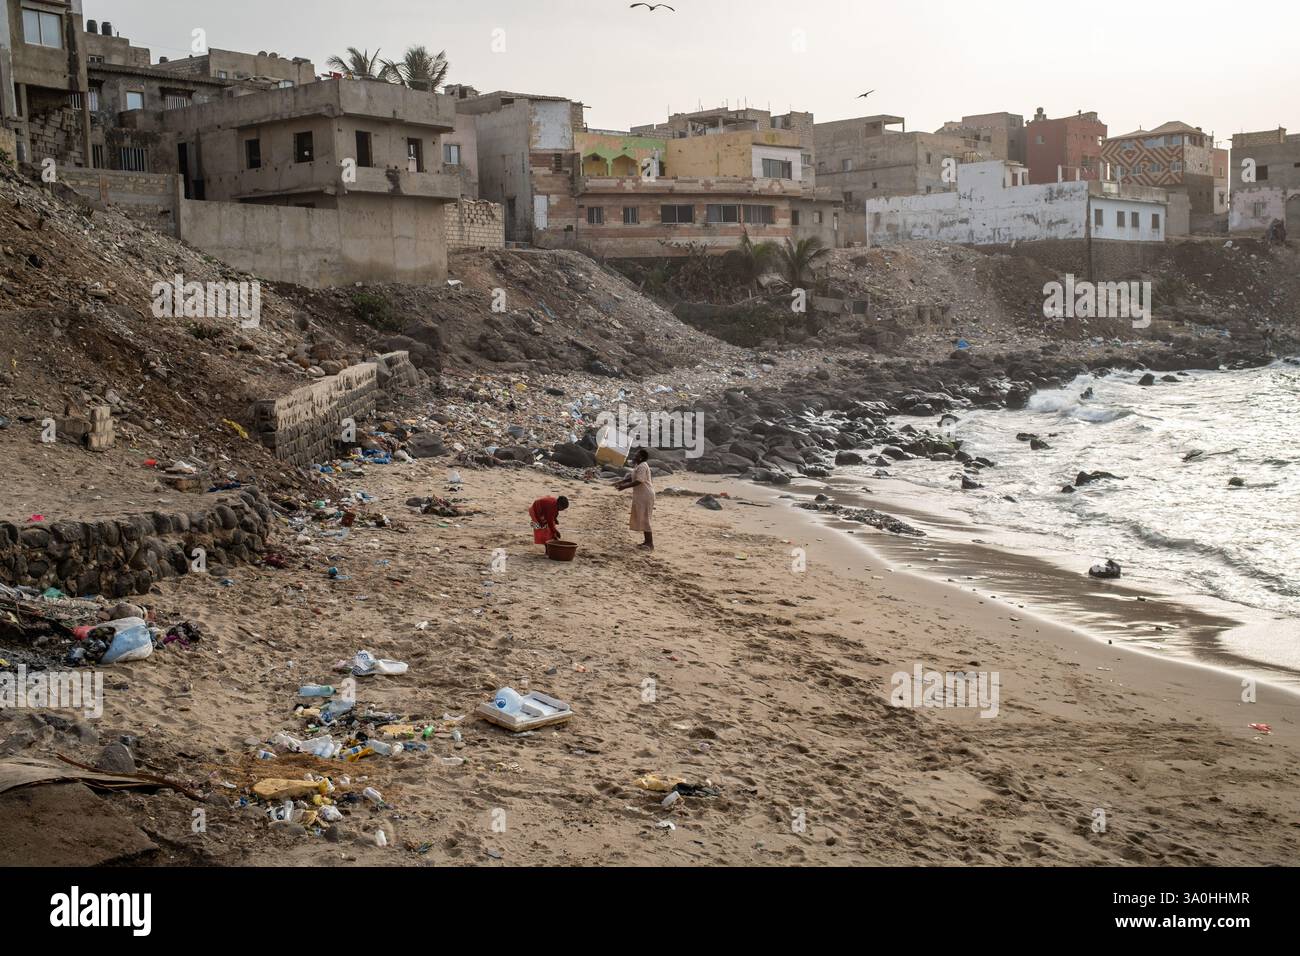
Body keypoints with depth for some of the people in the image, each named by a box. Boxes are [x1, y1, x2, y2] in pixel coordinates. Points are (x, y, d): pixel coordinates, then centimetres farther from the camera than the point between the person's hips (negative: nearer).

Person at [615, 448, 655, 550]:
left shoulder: (642, 467, -18)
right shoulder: (639, 466, 16)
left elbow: (638, 481, -25)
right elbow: (631, 477, 23)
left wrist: (624, 487, -22)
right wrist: (621, 482, 12)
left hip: (645, 496, -11)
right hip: (640, 496, 11)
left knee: (644, 519, -10)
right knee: (641, 519, 14)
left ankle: (650, 544, -8)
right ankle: (647, 541, 20)